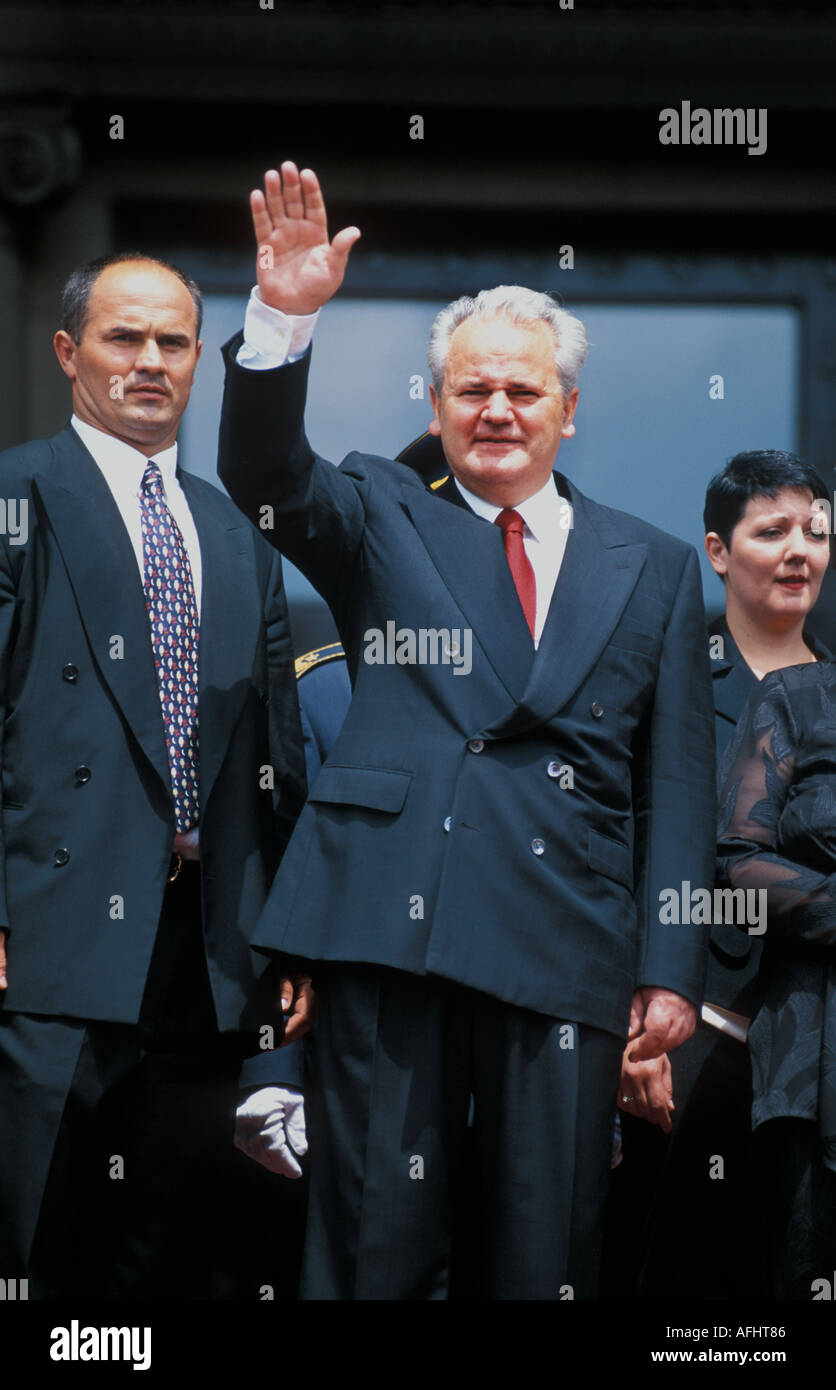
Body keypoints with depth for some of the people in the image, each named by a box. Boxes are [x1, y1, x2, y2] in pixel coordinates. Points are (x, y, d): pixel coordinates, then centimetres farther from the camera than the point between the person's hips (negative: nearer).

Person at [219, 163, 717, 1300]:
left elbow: (677, 785, 11)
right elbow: (266, 474, -5)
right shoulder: (380, 519, 15)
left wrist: (672, 970, 3)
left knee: (545, 1258, 4)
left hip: (569, 945, 1)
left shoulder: (653, 568, 15)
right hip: (393, 927, -1)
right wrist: (284, 316, -22)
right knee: (378, 1243, -1)